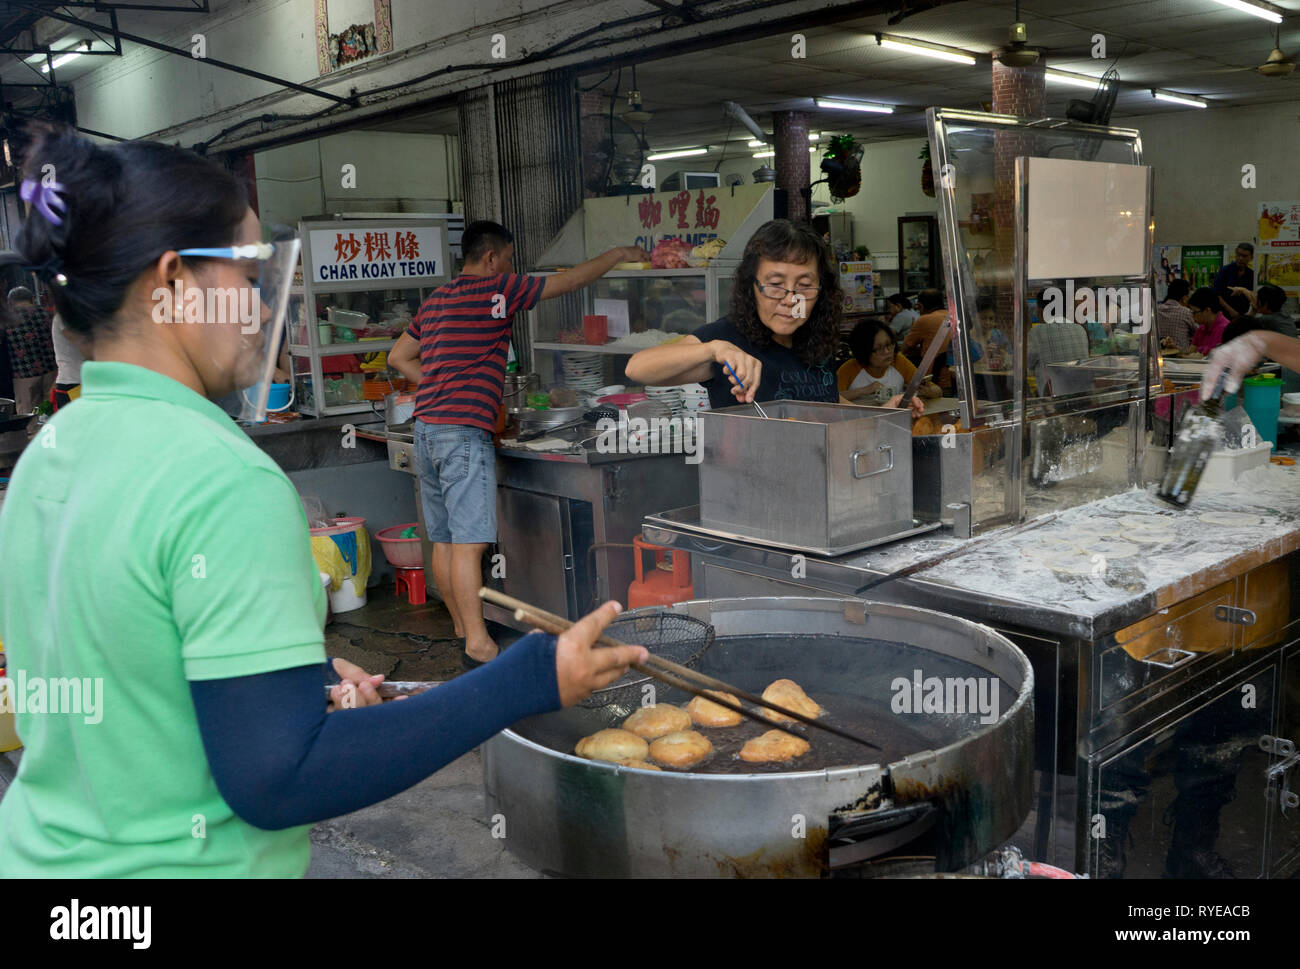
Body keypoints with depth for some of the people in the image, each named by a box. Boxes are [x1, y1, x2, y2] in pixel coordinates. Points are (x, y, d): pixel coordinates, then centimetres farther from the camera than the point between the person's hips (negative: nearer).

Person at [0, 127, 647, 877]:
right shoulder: (227, 481, -25)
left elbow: (120, 680, 9)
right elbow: (276, 782, -27)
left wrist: (298, 678, 10)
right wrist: (535, 680, -25)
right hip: (173, 864, -8)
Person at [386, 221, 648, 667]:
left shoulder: (436, 299, 18)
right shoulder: (495, 291, -6)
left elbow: (397, 356, 26)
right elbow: (569, 281, -2)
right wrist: (617, 254, 11)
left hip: (426, 426, 9)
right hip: (464, 430, -9)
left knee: (444, 540, 12)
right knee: (469, 542, -11)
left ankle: (464, 628, 21)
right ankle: (478, 644, -11)